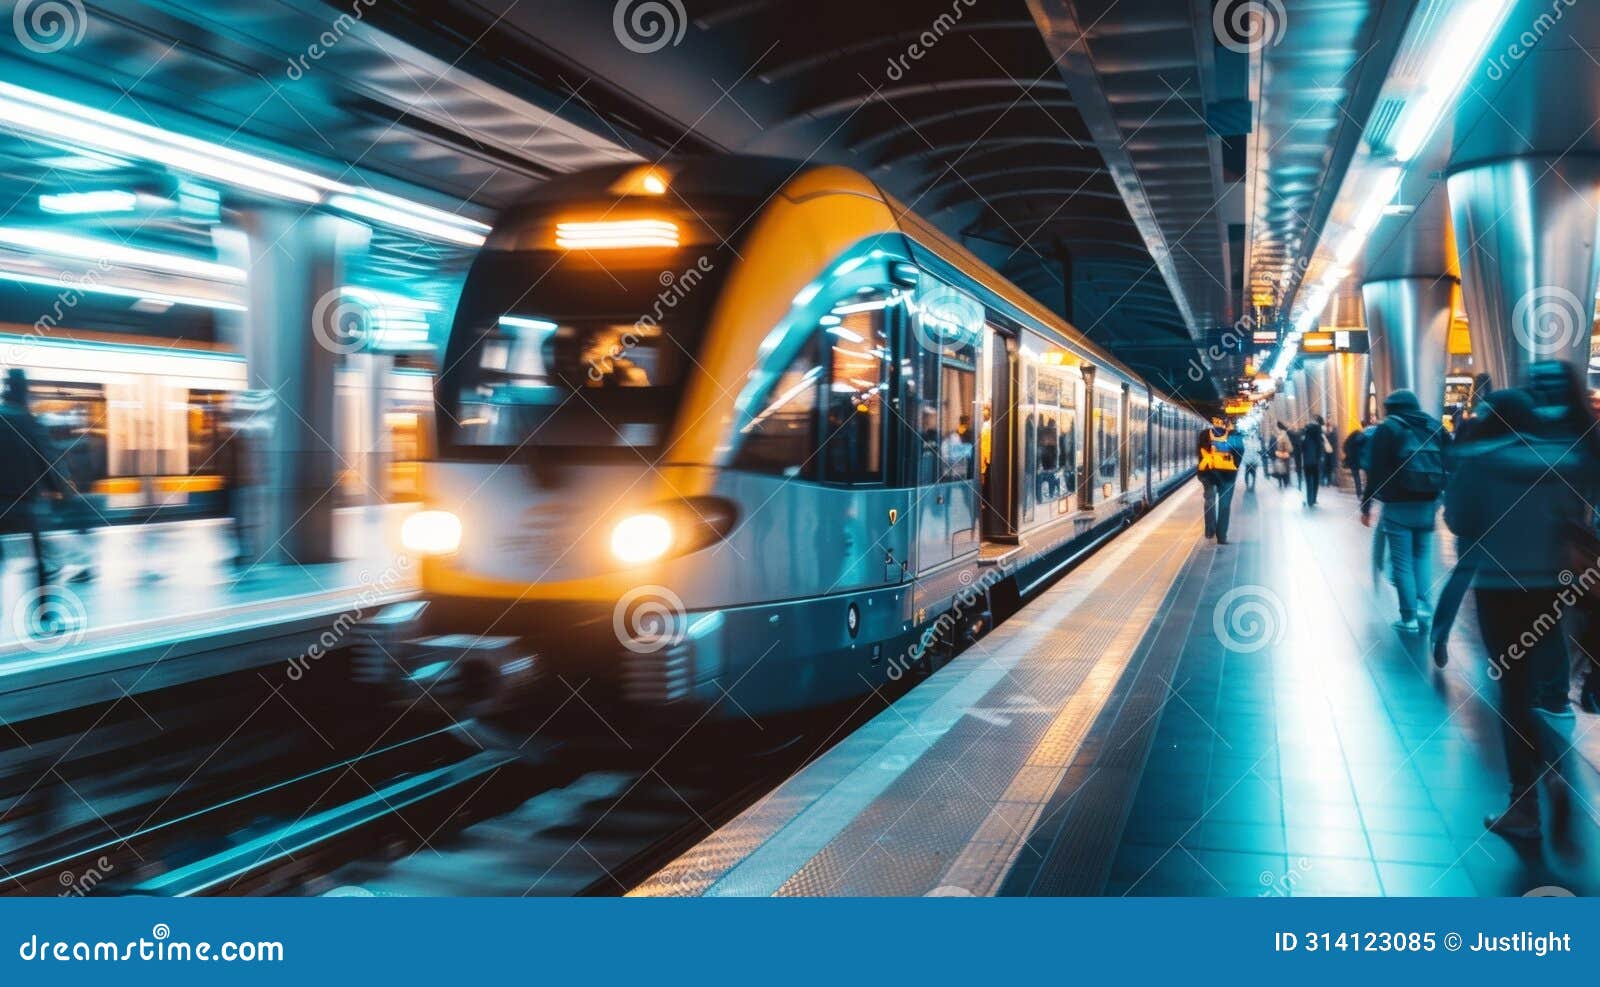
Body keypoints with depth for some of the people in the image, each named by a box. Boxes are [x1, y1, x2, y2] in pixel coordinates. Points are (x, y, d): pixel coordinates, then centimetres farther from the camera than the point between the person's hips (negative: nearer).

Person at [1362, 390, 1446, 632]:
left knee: (1402, 561, 1)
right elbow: (1447, 465, 10)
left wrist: (1366, 505, -4)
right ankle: (1422, 603, 5)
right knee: (1422, 553, 19)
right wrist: (1439, 498, 16)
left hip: (1398, 505, -4)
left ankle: (1409, 617, 1)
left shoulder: (1387, 428, -2)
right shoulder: (1435, 426, 12)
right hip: (1428, 503, 4)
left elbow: (1377, 471, -8)